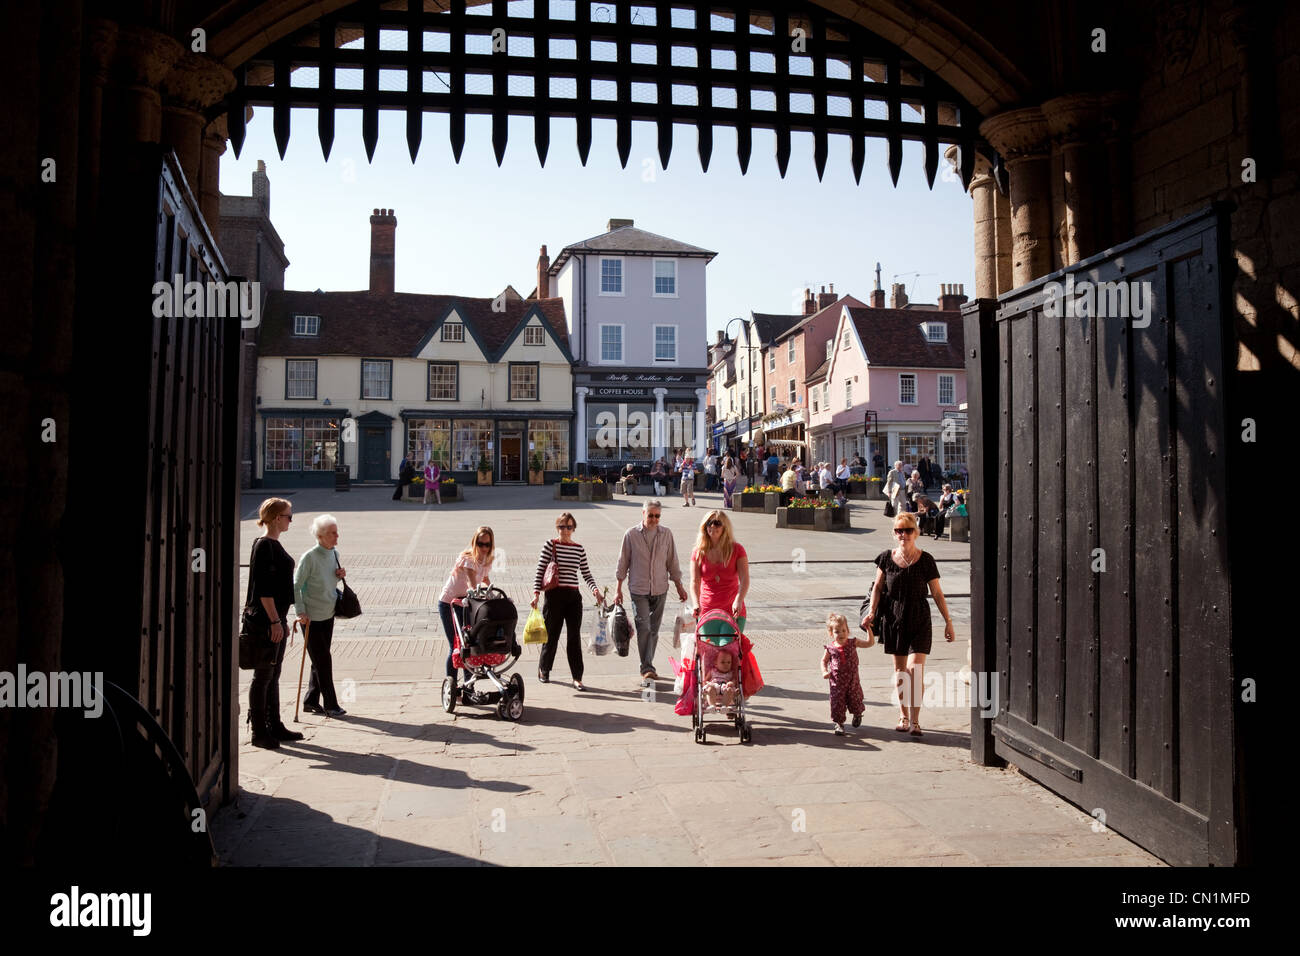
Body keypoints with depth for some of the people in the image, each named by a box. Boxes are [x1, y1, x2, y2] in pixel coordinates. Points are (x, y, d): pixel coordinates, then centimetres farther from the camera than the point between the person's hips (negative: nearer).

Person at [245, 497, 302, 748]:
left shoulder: (274, 545, 14)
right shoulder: (263, 546, -14)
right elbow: (263, 589, -20)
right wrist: (275, 621, -21)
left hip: (277, 617, 10)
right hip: (266, 620, -10)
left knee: (273, 675, 15)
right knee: (263, 676, -1)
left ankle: (275, 726, 23)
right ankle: (259, 732, 6)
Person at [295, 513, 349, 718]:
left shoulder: (334, 554, 6)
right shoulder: (309, 557, -16)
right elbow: (296, 586, -13)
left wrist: (340, 575, -3)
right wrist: (301, 611, -18)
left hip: (328, 616, 7)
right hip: (311, 617, -7)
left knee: (320, 661, 13)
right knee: (323, 661, -2)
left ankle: (311, 701, 24)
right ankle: (330, 705, 6)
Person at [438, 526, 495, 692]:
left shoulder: (486, 560, 0)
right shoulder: (467, 558, -24)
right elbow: (473, 585, -37)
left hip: (465, 604, 6)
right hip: (448, 603, -6)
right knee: (455, 645, -5)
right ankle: (451, 686, 5)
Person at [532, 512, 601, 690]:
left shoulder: (579, 548, 9)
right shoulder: (550, 545, -1)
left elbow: (586, 574, 12)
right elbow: (539, 571, -3)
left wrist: (595, 590, -4)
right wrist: (536, 593, -14)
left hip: (573, 595, 3)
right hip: (554, 595, -3)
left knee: (575, 637, -1)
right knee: (552, 635, 7)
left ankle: (577, 678, 2)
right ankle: (543, 669, 31)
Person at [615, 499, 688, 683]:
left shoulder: (666, 534, 2)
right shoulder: (631, 534, -4)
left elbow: (672, 562, 10)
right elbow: (623, 563, 2)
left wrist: (679, 586, 12)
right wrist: (618, 589, 2)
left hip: (660, 589, 3)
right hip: (638, 589, -3)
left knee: (654, 629, 8)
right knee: (644, 627, -11)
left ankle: (648, 666, 20)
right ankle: (646, 668, -7)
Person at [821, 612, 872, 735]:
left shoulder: (853, 643, -5)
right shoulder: (830, 649, -7)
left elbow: (870, 643, -6)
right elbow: (824, 660, 9)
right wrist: (824, 672, -7)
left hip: (853, 680, 1)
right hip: (837, 682, -1)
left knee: (855, 700, 14)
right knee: (837, 702, -1)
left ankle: (857, 715, 46)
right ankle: (839, 724, 15)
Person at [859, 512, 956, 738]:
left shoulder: (925, 560, -6)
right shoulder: (886, 558, -2)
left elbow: (937, 593, 0)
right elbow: (877, 587, 6)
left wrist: (948, 621, 1)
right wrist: (871, 612, -6)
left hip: (919, 620, -2)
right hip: (894, 619, 2)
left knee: (915, 670, -12)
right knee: (899, 670, 11)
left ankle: (914, 721, -4)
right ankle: (903, 715, 26)